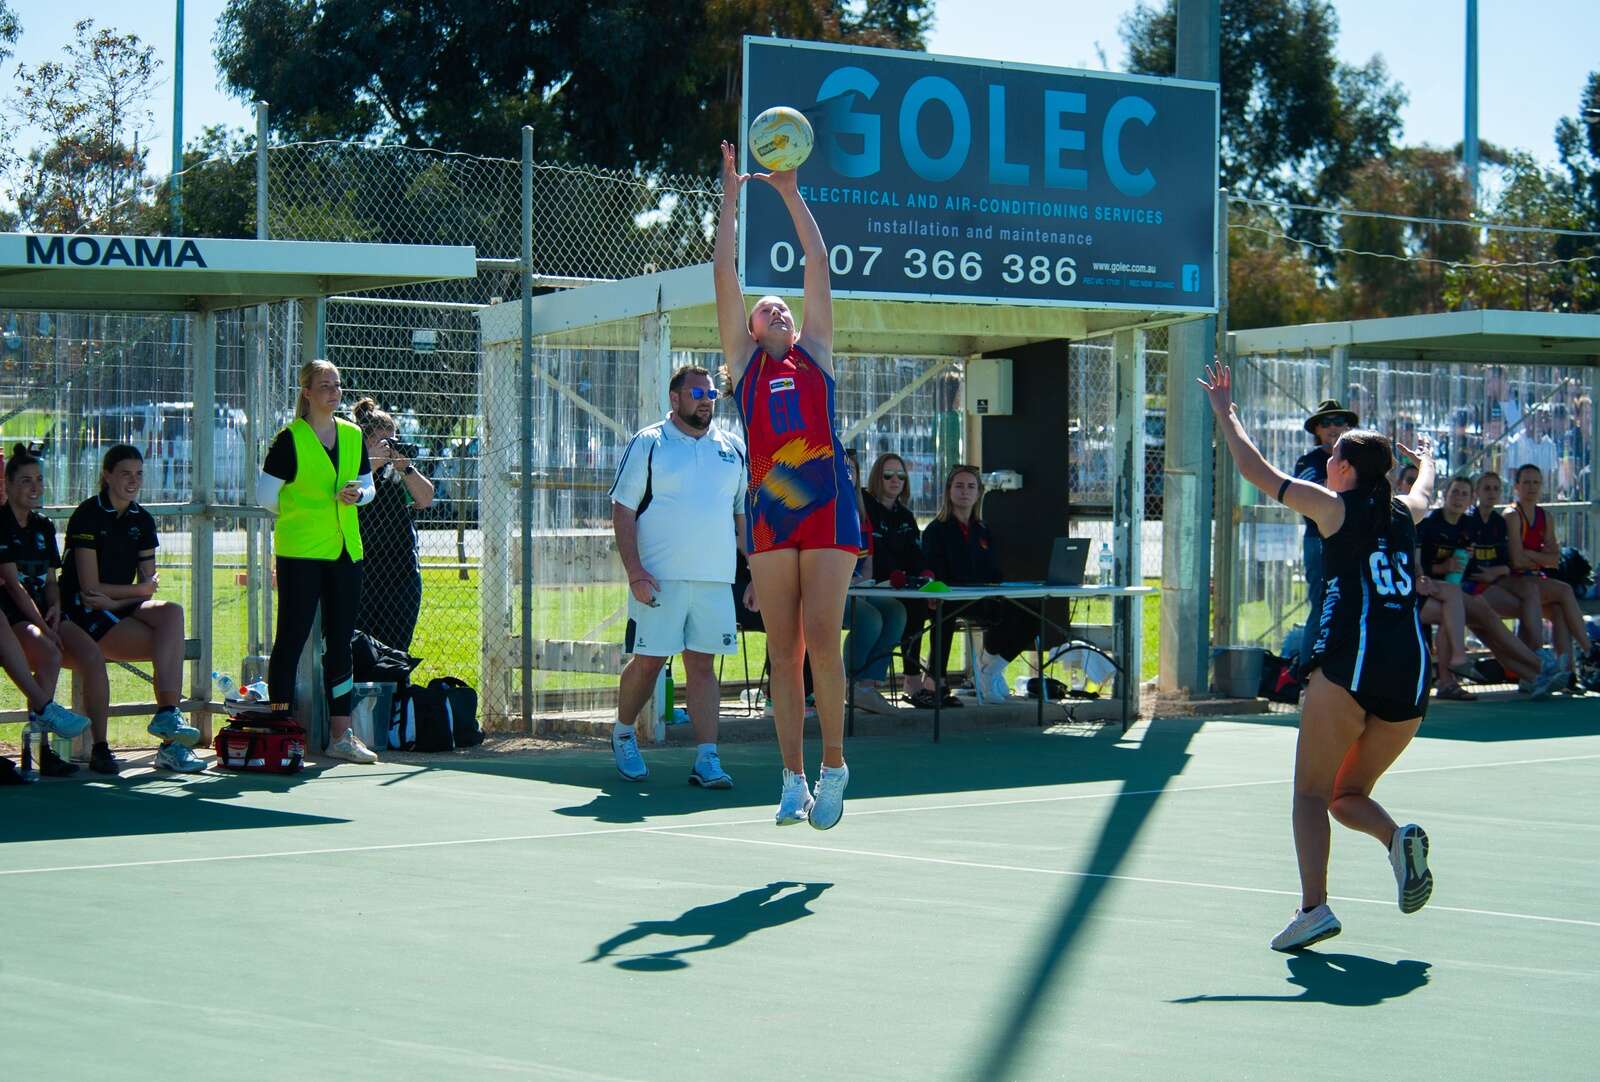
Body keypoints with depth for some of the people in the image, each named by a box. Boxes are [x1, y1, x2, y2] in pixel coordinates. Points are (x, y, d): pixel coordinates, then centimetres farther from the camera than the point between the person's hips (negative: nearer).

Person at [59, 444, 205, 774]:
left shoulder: (142, 520, 13)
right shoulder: (88, 515, -7)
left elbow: (148, 584, 8)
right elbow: (90, 586, -12)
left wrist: (113, 601, -11)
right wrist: (140, 589, -4)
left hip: (122, 609, 6)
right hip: (84, 613, -6)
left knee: (172, 612, -27)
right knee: (168, 646, -26)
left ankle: (167, 715, -34)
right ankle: (169, 744, -30)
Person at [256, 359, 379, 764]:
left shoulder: (353, 435, 10)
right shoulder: (290, 439, -7)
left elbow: (368, 485, 18)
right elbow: (266, 493, -6)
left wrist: (357, 494, -4)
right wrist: (301, 513, 4)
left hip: (345, 551, 6)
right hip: (300, 552, -6)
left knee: (340, 642, 9)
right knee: (291, 640, -4)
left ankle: (341, 734, 14)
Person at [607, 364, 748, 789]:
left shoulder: (732, 449, 13)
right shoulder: (647, 444, 1)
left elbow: (744, 515, 18)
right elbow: (622, 512, -3)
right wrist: (634, 571, -13)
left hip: (715, 579, 3)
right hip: (660, 578, -3)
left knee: (702, 665, 1)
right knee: (647, 661, 1)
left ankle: (707, 758, -1)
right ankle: (623, 734, 24)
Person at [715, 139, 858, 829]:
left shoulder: (815, 352, 16)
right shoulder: (744, 361, 17)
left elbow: (818, 265, 14)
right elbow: (725, 275, 13)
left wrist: (791, 194, 14)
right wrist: (730, 196, 14)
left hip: (827, 507, -1)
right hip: (768, 513, 1)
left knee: (821, 641, -9)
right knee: (783, 651, 1)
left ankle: (833, 766, 4)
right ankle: (794, 779, 5)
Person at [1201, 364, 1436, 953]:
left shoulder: (1335, 506, 4)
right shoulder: (1404, 513, 17)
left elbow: (1256, 470, 10)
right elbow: (1424, 489, 43)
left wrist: (1224, 412, 22)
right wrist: (1425, 459, 65)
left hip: (1349, 663, -5)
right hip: (1410, 670, 6)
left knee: (1311, 793, -1)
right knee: (1349, 795, 17)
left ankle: (1314, 906, -17)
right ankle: (1400, 838, -14)